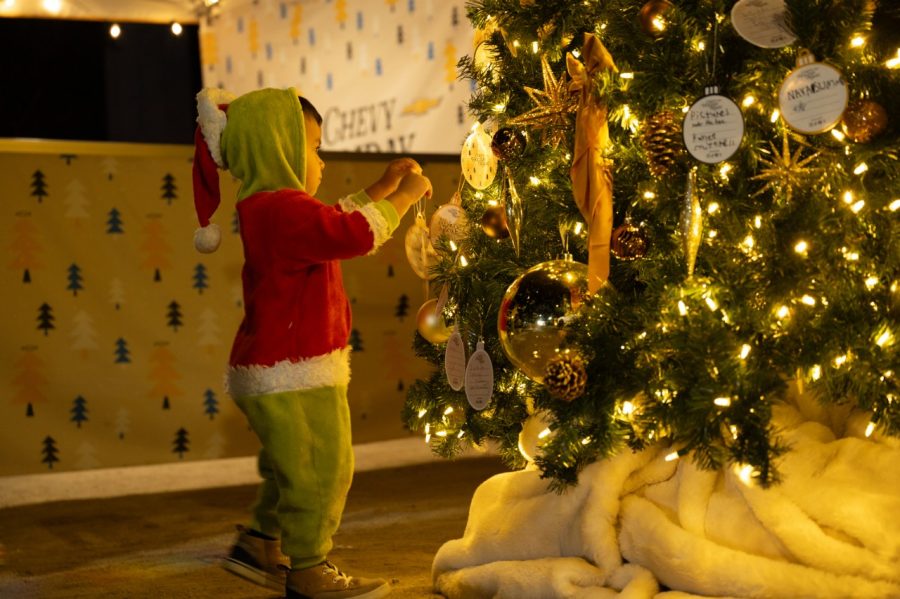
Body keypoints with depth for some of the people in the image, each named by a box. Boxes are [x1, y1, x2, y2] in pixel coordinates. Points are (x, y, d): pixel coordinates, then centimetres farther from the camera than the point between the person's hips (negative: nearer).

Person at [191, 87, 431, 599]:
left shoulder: (269, 208, 12)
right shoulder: (285, 209, -22)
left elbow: (333, 223, 25)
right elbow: (355, 233, -33)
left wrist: (382, 187, 19)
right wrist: (404, 196, -19)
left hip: (276, 369, 11)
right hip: (294, 376, -11)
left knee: (292, 468, 25)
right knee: (322, 467, 0)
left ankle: (259, 545, 37)